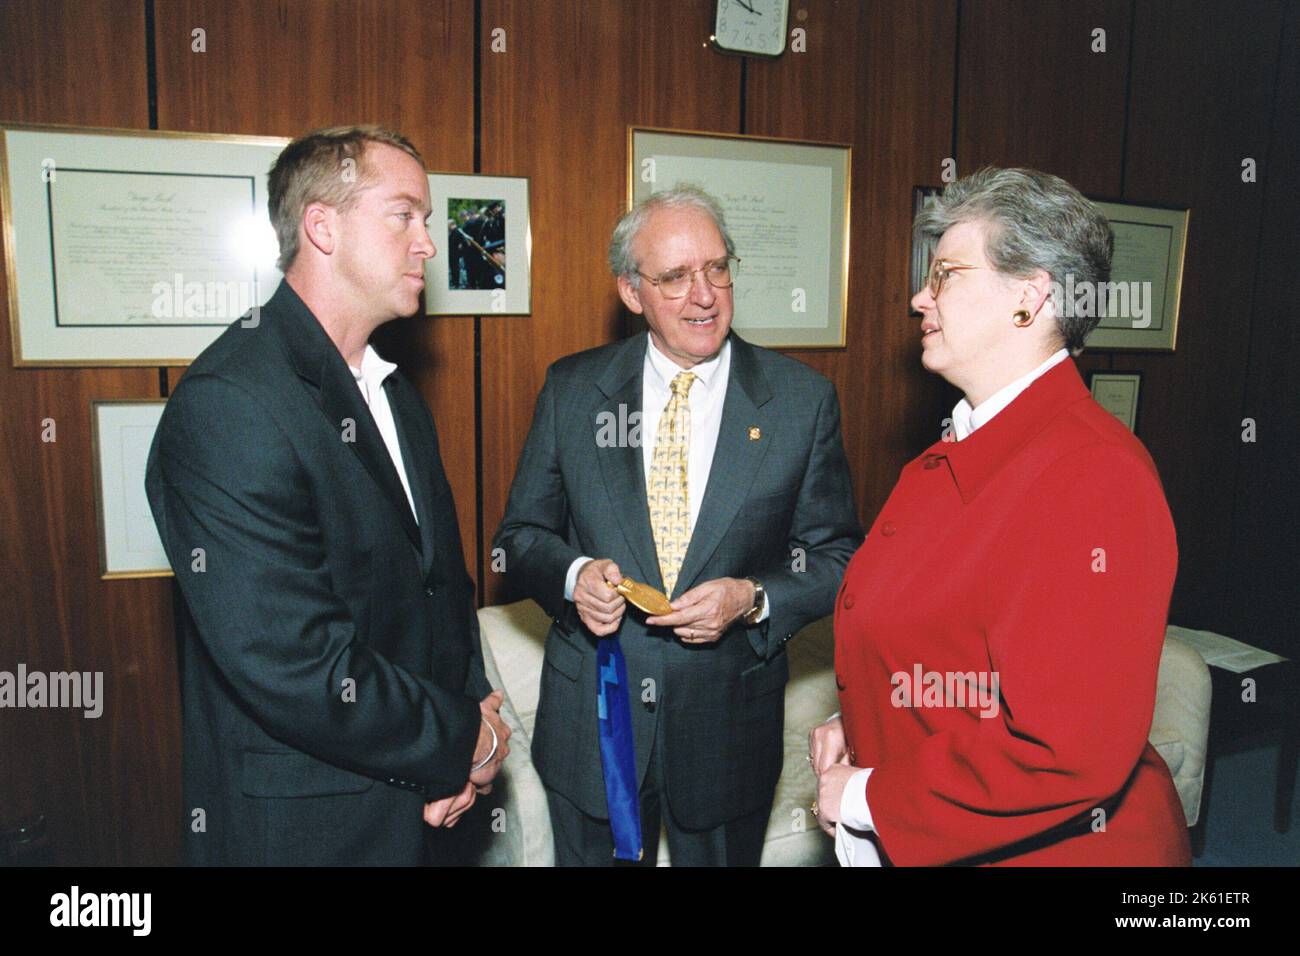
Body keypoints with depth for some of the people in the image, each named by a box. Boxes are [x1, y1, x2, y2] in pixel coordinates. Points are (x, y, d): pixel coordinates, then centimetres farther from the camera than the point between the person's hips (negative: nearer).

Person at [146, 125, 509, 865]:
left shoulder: (395, 394, 7)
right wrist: (460, 741, -14)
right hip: (299, 825, -7)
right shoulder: (228, 406, -22)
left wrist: (472, 706, -5)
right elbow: (290, 670, -27)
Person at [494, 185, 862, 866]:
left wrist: (753, 598, -19)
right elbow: (521, 534, 3)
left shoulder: (803, 400, -6)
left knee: (719, 857, 21)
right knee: (594, 857, 20)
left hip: (729, 728, 0)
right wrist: (573, 574, -18)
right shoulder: (571, 388, -3)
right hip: (592, 719, 1)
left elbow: (838, 554, -2)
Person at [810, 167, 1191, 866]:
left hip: (1041, 847, -7)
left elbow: (1072, 753, -29)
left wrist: (868, 800, -20)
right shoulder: (949, 459, 3)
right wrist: (853, 722, 0)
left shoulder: (1093, 475, -25)